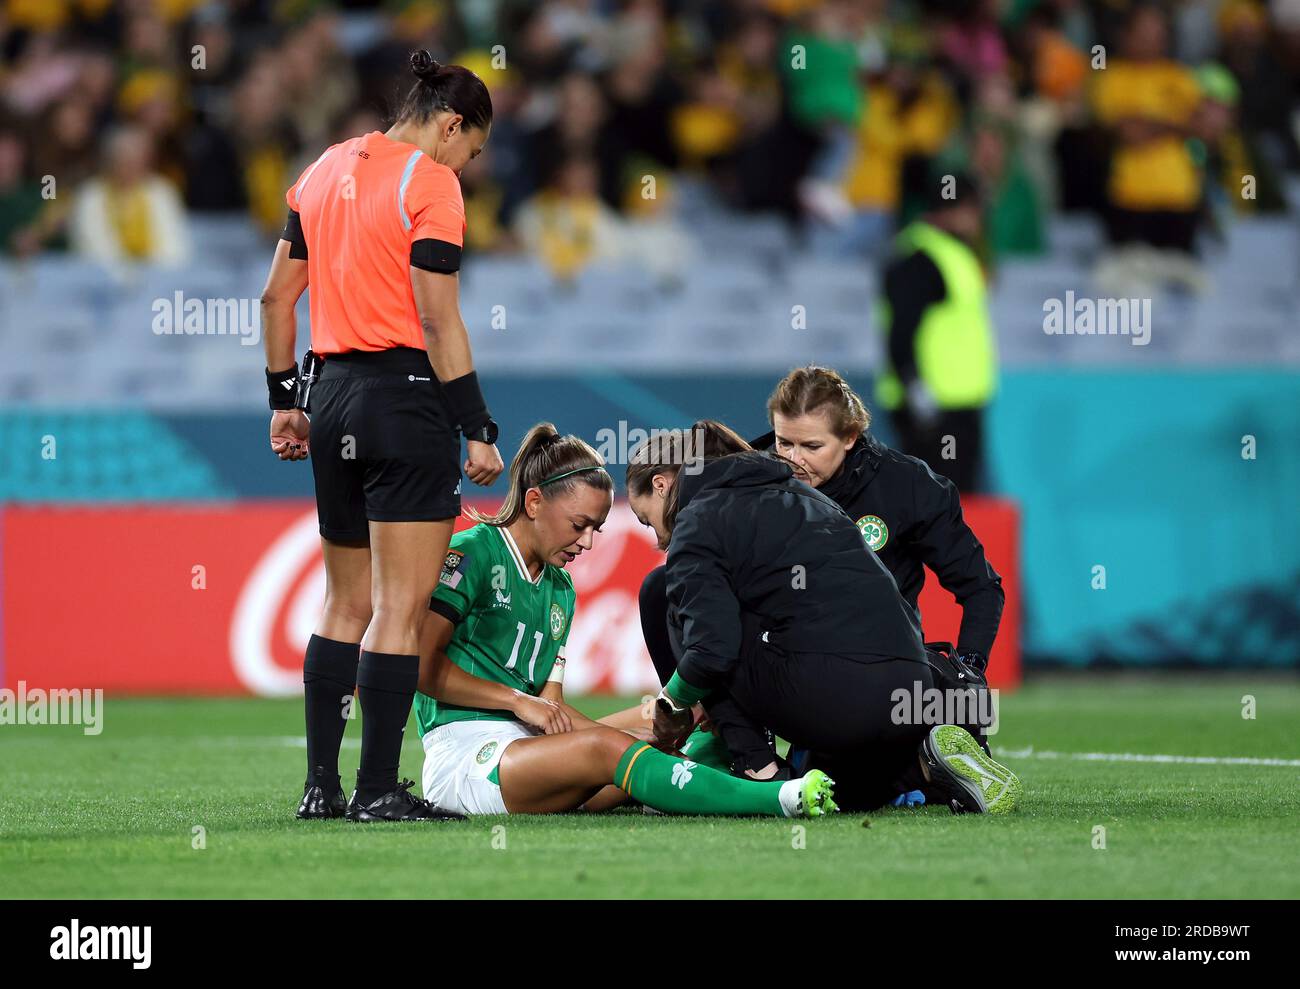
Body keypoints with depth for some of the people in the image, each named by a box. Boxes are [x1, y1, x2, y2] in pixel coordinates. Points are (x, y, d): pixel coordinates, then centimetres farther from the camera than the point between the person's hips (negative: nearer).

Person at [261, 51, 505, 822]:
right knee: (402, 609, -4)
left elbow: (278, 296, 15)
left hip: (334, 399, 7)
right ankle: (379, 791, -6)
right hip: (407, 400, -7)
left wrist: (285, 399, 21)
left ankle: (321, 786, 13)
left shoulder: (326, 172, 13)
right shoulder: (430, 183, -9)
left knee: (346, 602, 15)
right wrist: (478, 430, -12)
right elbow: (440, 322, -14)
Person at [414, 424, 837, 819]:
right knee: (607, 750, -32)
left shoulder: (560, 588, 23)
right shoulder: (473, 553, -2)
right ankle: (782, 799, -50)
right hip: (463, 754, -9)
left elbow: (549, 704, 16)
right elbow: (422, 665, -12)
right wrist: (517, 700, -9)